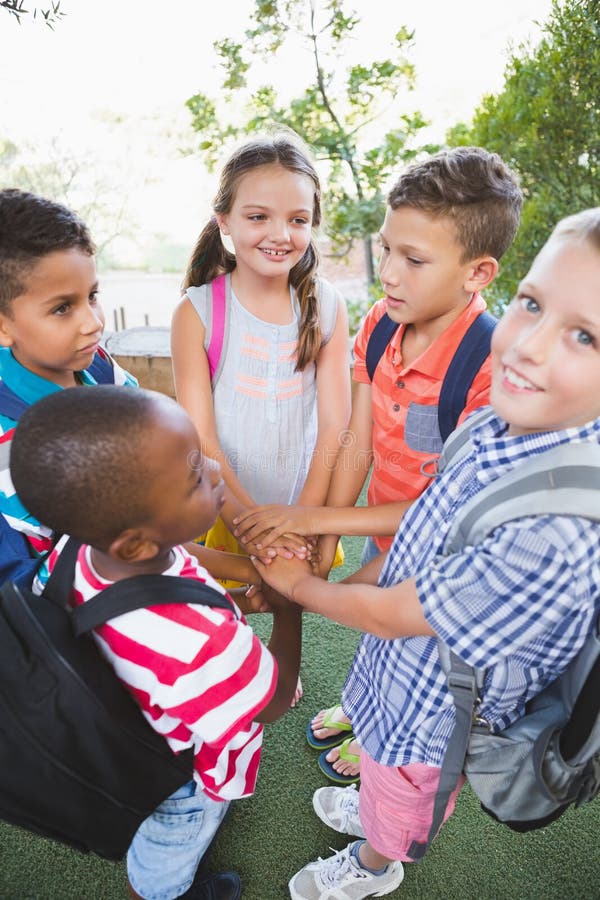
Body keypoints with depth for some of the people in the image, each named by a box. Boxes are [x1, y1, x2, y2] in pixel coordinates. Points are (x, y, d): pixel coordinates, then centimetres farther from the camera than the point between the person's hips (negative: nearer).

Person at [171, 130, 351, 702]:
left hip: (301, 507, 2)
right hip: (221, 510, -2)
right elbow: (198, 440, -16)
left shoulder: (327, 308, -9)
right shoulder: (196, 312, -14)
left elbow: (335, 428, -11)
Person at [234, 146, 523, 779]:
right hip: (381, 536, 5)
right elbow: (357, 446, -11)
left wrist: (312, 519, -27)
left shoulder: (492, 369, -34)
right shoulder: (378, 326, -14)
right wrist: (322, 549, -16)